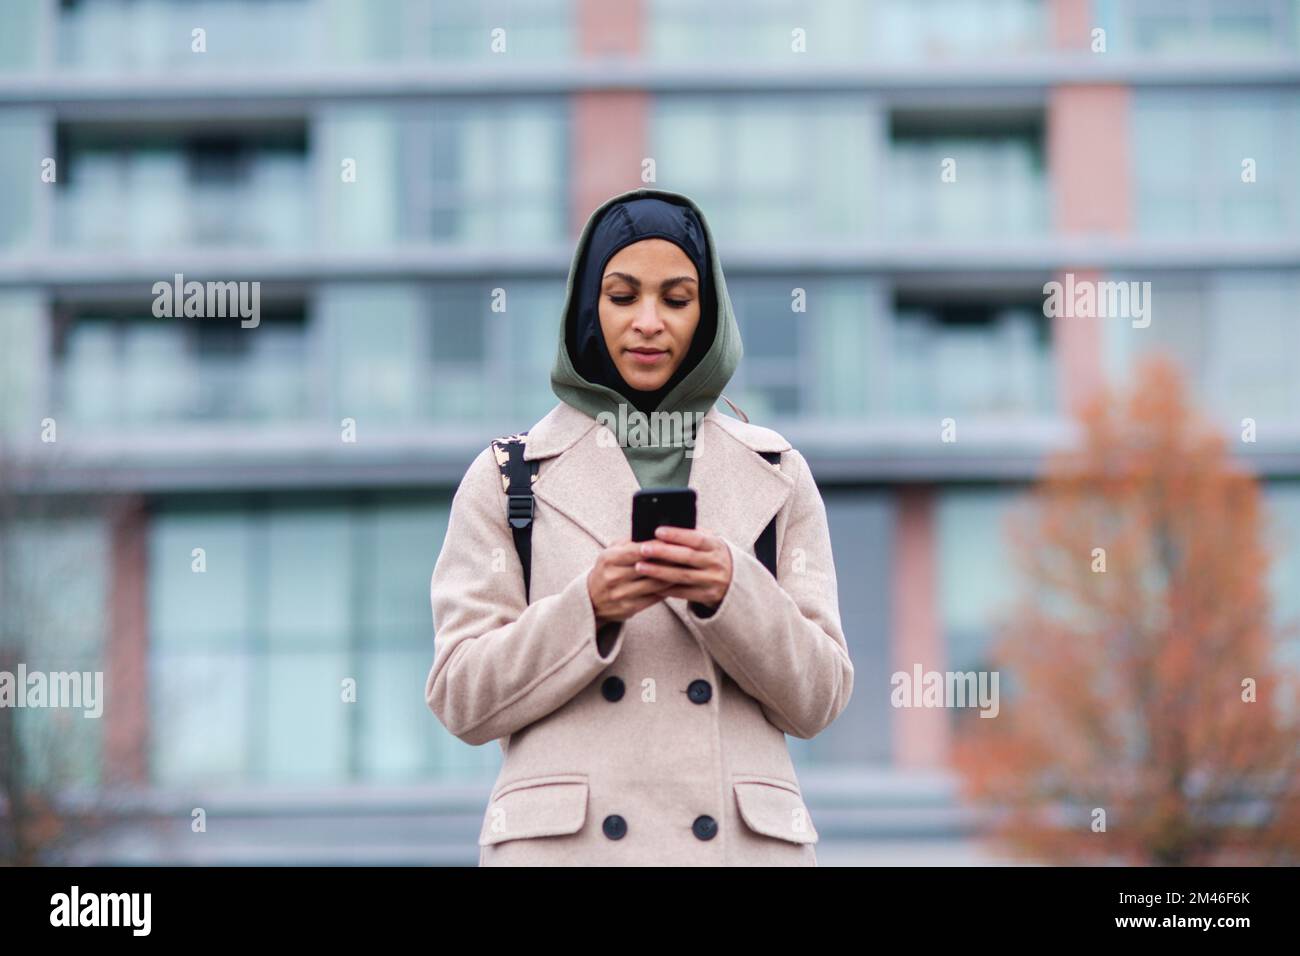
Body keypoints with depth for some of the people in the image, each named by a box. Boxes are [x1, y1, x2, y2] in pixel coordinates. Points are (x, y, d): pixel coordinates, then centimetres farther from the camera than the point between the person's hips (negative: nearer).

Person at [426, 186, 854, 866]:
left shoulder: (774, 474, 11)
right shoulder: (507, 477, 7)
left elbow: (817, 700, 5)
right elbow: (460, 699, 1)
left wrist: (734, 591, -12)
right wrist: (588, 607, -14)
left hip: (740, 838, 1)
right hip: (563, 840, -1)